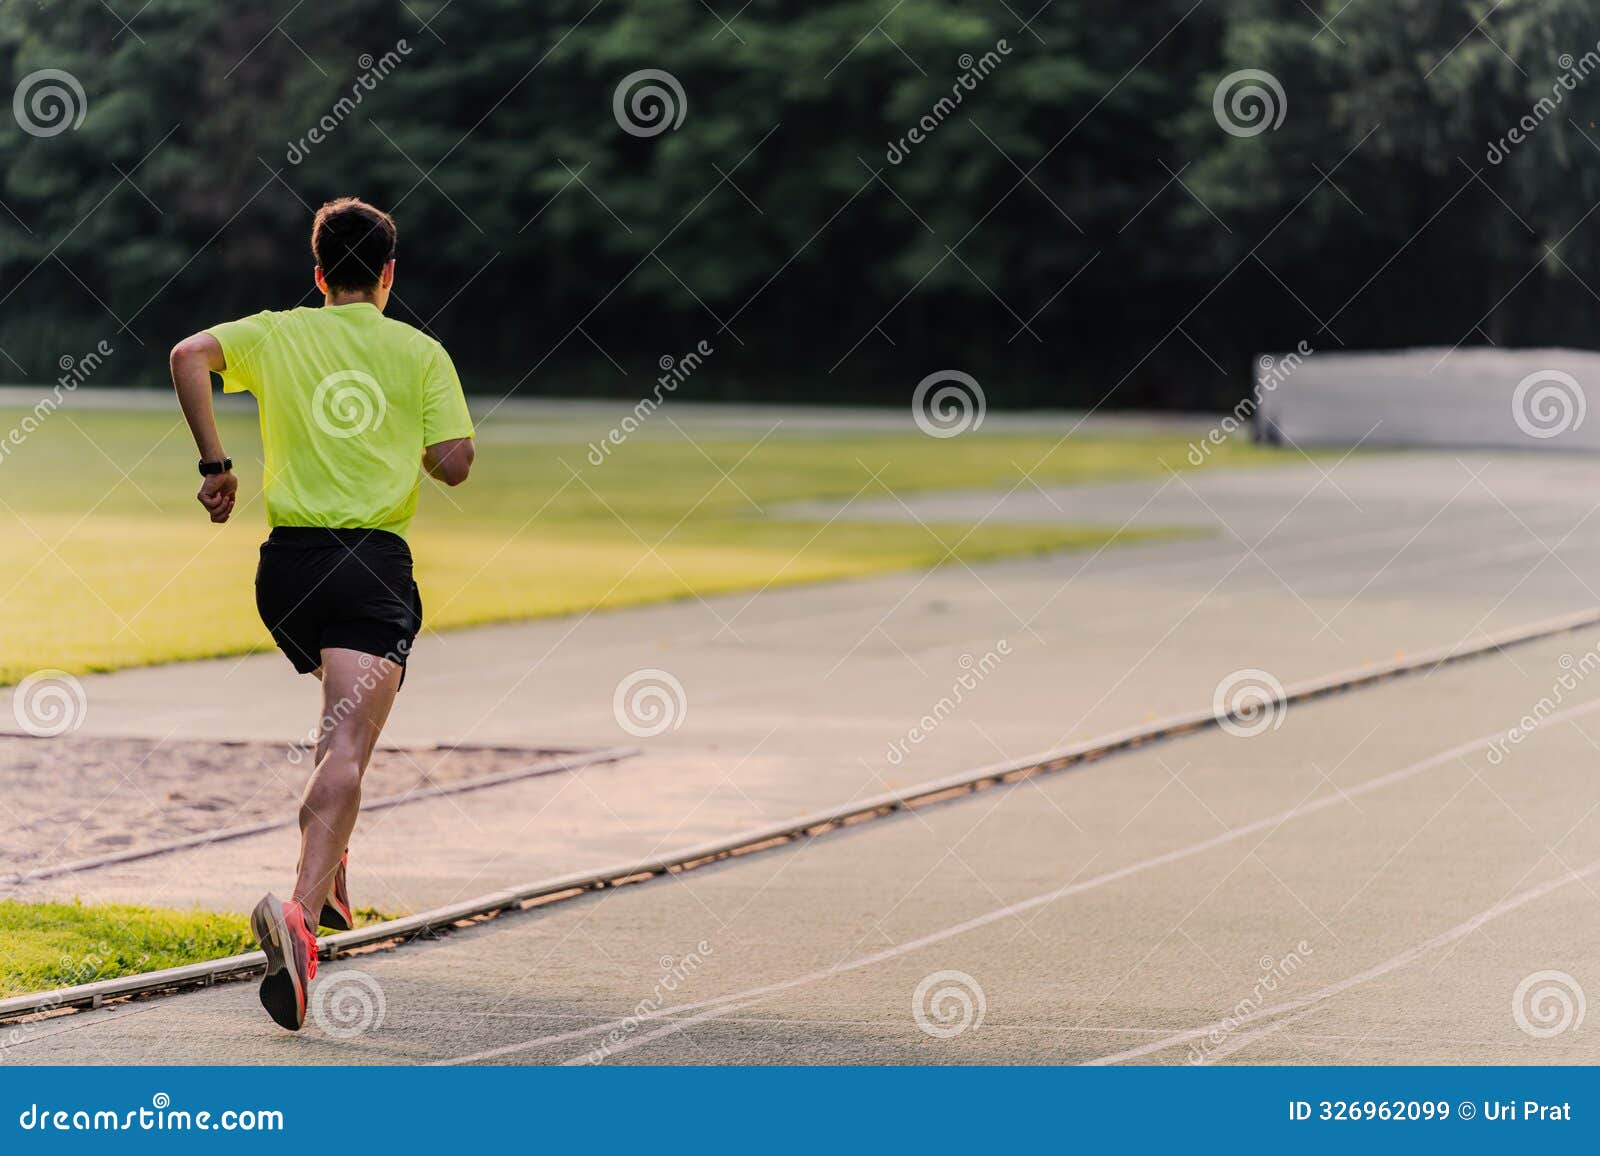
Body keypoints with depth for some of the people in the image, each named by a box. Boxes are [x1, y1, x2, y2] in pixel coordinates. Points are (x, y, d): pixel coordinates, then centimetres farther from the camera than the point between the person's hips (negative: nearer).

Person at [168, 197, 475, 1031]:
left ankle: (330, 873, 28)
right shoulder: (420, 353, 6)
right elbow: (453, 464, 1)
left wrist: (214, 463, -2)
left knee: (346, 719, 32)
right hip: (375, 564, -4)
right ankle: (302, 907, -37)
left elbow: (190, 355, -7)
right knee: (347, 747, -16)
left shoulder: (276, 334, 10)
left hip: (288, 560, 4)